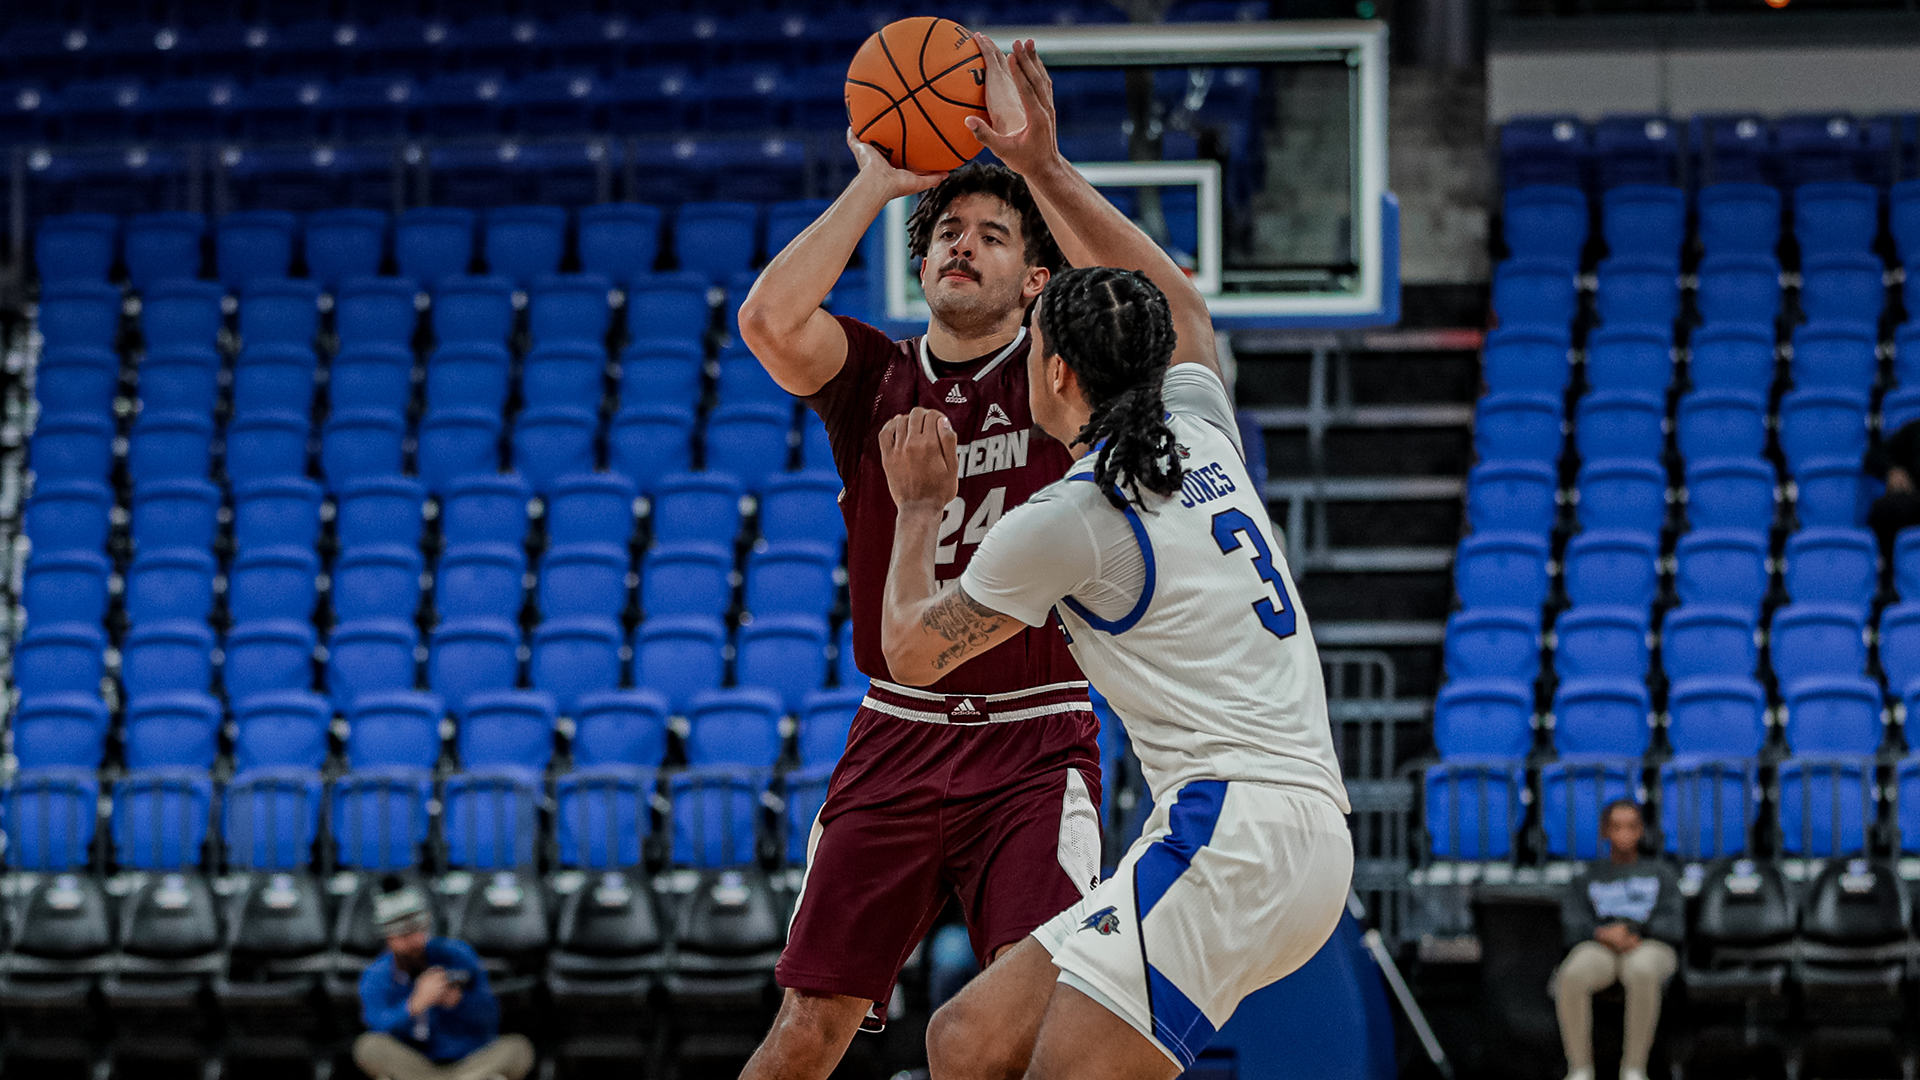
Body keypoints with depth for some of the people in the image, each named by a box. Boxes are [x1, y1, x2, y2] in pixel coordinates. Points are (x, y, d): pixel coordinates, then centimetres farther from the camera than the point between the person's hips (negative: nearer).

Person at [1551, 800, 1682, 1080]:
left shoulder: (1662, 875, 22)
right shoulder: (1585, 880, 24)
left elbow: (1670, 927, 6)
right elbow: (1574, 927, 6)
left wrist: (1631, 932, -15)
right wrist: (1605, 935, -17)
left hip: (1650, 951, -1)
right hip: (1596, 952, 1)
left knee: (1642, 974, -42)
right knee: (1570, 978, -38)